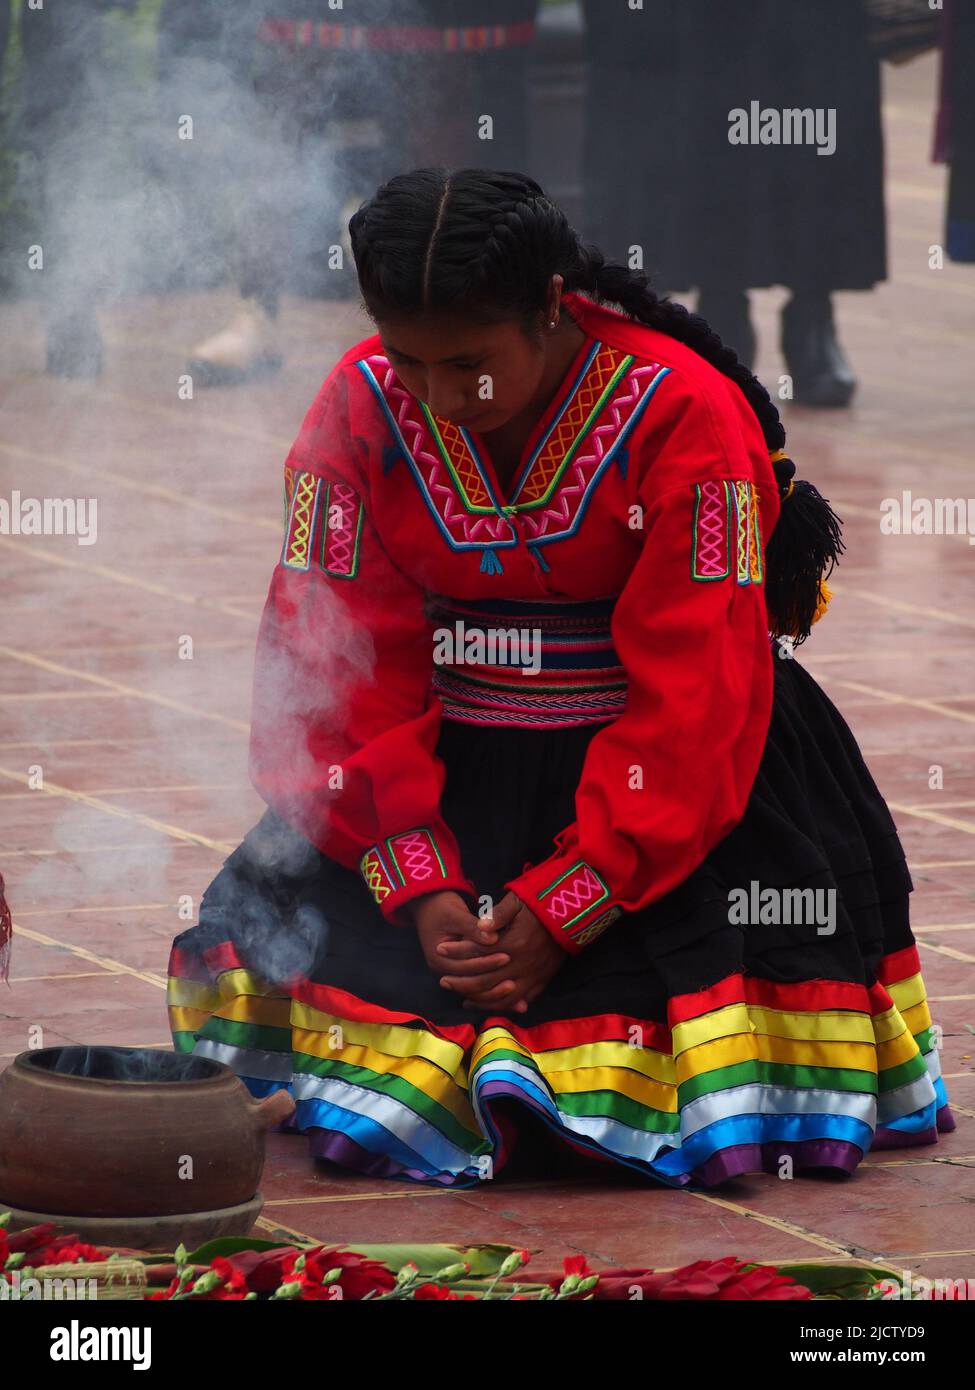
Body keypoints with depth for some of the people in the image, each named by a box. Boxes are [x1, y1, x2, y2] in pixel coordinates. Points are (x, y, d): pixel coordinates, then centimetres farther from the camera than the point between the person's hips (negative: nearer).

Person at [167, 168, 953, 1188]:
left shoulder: (685, 413, -19)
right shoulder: (361, 409, -8)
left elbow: (693, 694, -18)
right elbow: (344, 665, -7)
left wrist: (565, 902, -23)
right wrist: (415, 883, -19)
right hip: (448, 768, 3)